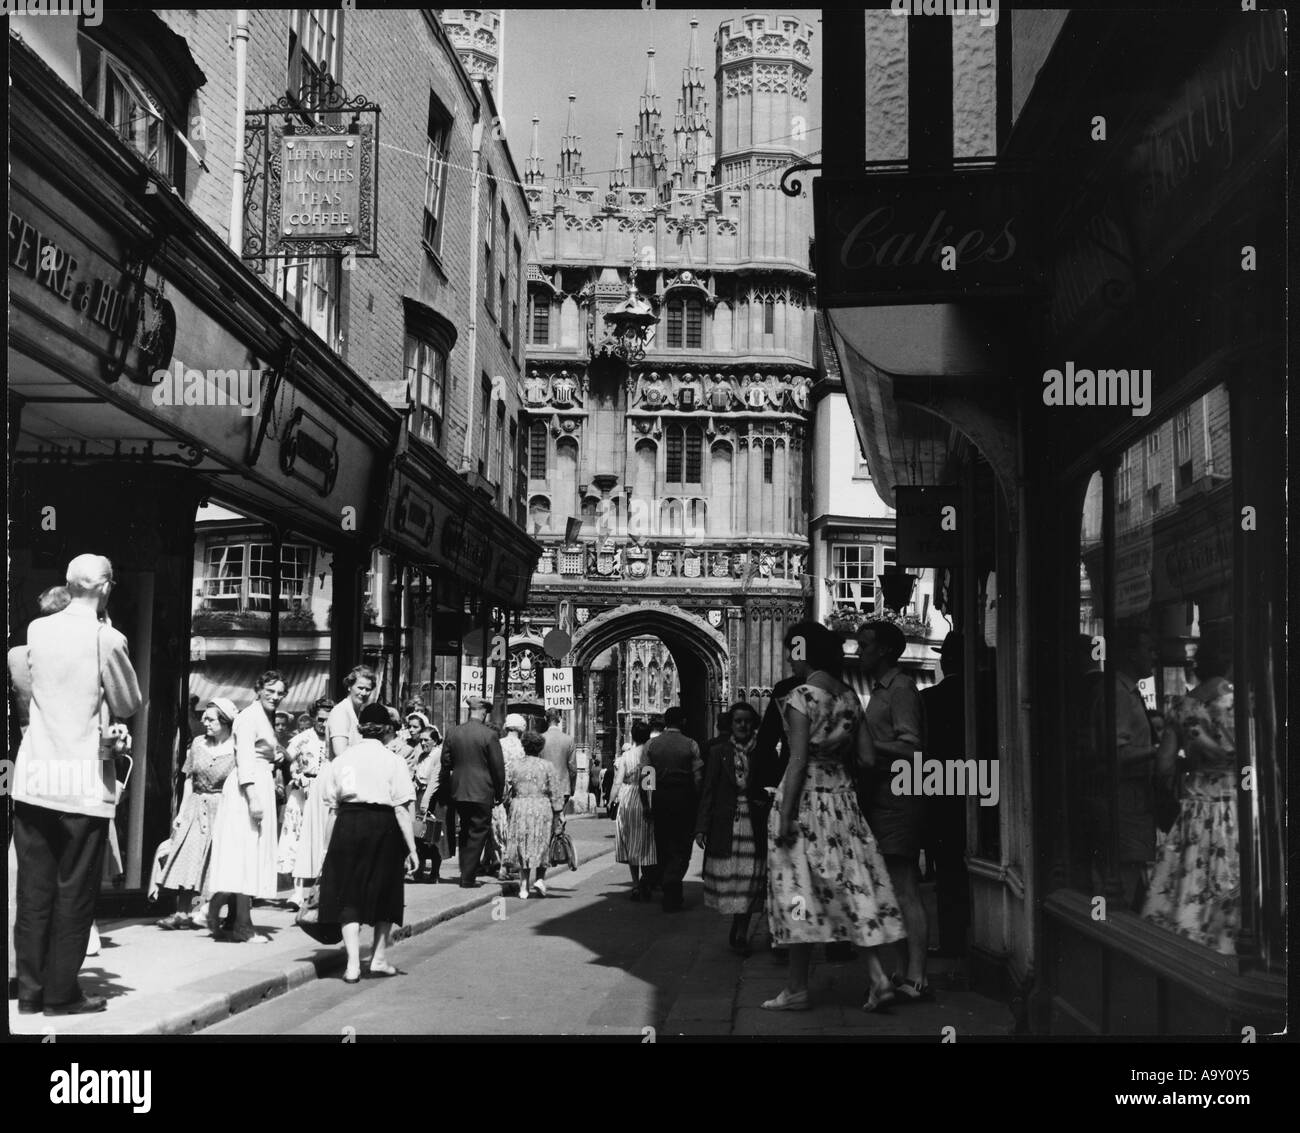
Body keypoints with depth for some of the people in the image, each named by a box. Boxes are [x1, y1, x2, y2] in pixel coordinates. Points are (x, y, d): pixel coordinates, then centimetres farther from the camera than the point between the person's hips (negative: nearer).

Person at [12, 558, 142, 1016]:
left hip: (32, 778, 5)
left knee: (34, 889, 10)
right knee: (75, 892, 4)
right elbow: (129, 706, -1)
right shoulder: (106, 639, -11)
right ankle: (61, 992, 9)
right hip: (83, 784, -5)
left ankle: (30, 990, 15)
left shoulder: (36, 630, 4)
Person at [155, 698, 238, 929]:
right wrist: (181, 812, 6)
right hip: (196, 808, 4)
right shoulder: (198, 743, 6)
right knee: (187, 858, -3)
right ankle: (182, 913, -3)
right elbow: (189, 780, 11)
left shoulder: (236, 749, -7)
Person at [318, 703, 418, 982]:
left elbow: (332, 803, 4)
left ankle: (353, 964, -2)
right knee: (384, 893, 16)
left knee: (348, 896, 7)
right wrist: (411, 847, -5)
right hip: (383, 826, -2)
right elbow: (401, 808, -7)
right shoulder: (393, 760, -3)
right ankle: (379, 958, 23)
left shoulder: (341, 760, 7)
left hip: (347, 824, 2)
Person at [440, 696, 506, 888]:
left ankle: (465, 873, 22)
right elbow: (498, 767, -9)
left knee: (465, 833, 19)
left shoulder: (452, 732, 1)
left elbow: (445, 763, 6)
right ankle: (468, 879, 1)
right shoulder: (489, 734, -12)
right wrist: (499, 793, 2)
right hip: (482, 793, -5)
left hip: (459, 792, 5)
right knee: (477, 834, 3)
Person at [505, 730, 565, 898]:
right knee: (536, 850, 6)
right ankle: (532, 886, -1)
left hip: (519, 808, 2)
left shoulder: (514, 764, 3)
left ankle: (523, 887, 12)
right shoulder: (547, 766, 0)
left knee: (522, 849, 12)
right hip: (542, 809, -2)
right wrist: (557, 815, 5)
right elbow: (556, 792, -1)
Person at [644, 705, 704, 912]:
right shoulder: (690, 745, -5)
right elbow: (698, 777, -7)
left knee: (663, 849, 14)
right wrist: (697, 801, 2)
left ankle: (671, 893, 21)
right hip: (684, 800, -2)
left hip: (660, 801, 2)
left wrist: (646, 803, 6)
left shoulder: (651, 745, 1)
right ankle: (671, 898, -9)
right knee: (681, 849, 2)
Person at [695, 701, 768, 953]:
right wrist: (701, 827, -4)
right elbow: (708, 791, 2)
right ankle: (737, 931, 21)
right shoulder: (719, 751, 4)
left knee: (749, 879, 0)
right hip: (725, 825, 0)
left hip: (754, 826, 0)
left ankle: (740, 934, 9)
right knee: (728, 878, 2)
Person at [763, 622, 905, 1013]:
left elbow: (798, 761, -17)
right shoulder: (850, 695, 7)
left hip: (806, 799, -6)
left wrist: (784, 816, -16)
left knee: (800, 891, 1)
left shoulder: (801, 696, -12)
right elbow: (868, 758, 7)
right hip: (843, 800, 6)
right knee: (852, 885, 8)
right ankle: (878, 976, -1)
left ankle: (797, 990, 7)